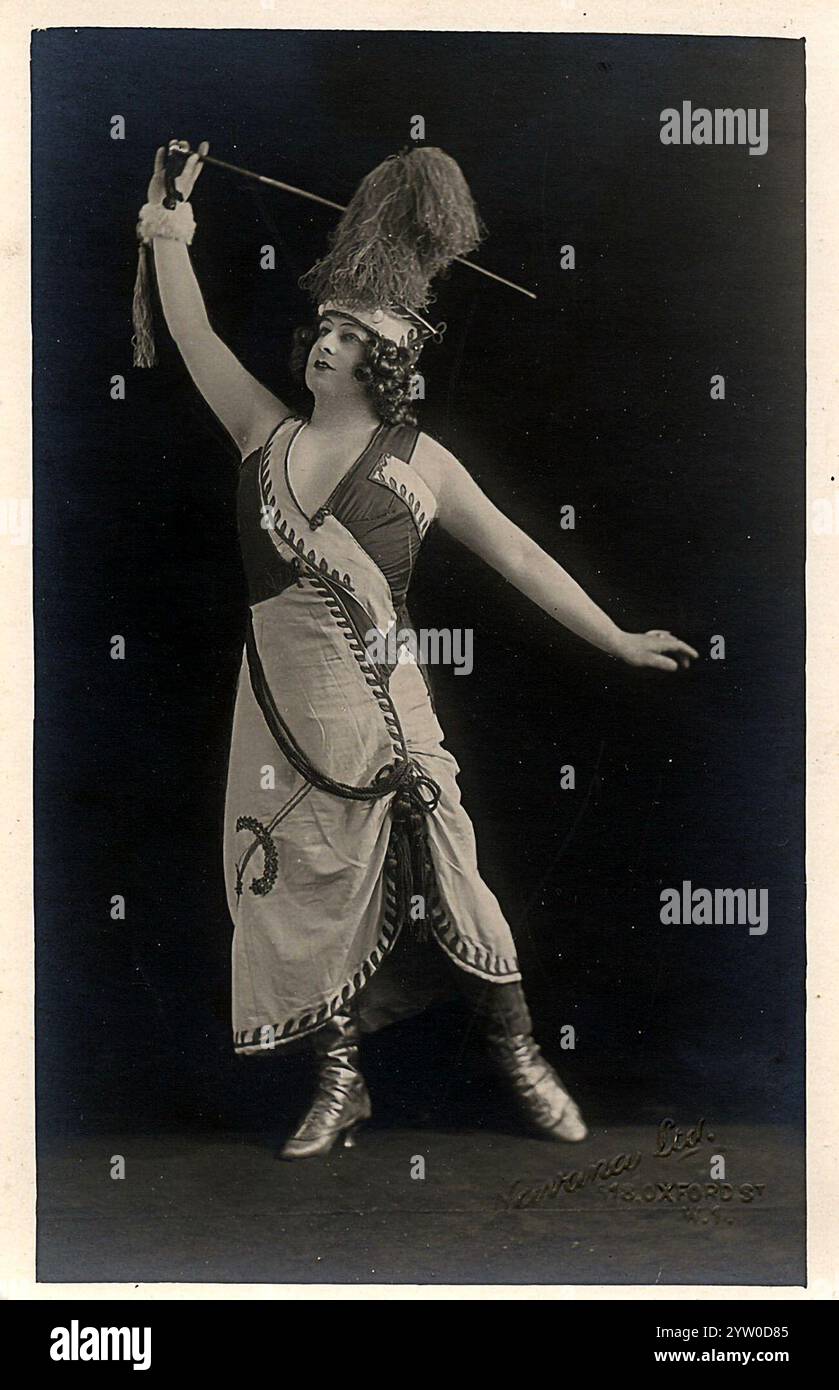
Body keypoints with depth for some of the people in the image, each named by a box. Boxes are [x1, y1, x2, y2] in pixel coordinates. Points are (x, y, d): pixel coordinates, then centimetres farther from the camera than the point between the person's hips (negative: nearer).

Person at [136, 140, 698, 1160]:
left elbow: (518, 556, 1)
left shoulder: (418, 462, -2)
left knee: (446, 880, 3)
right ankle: (340, 1085, 26)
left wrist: (617, 641, 2)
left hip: (379, 710, -3)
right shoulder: (269, 436, 6)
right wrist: (170, 239, 2)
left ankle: (520, 1056, 23)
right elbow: (196, 343, 9)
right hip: (284, 709, 3)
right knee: (311, 894, 9)